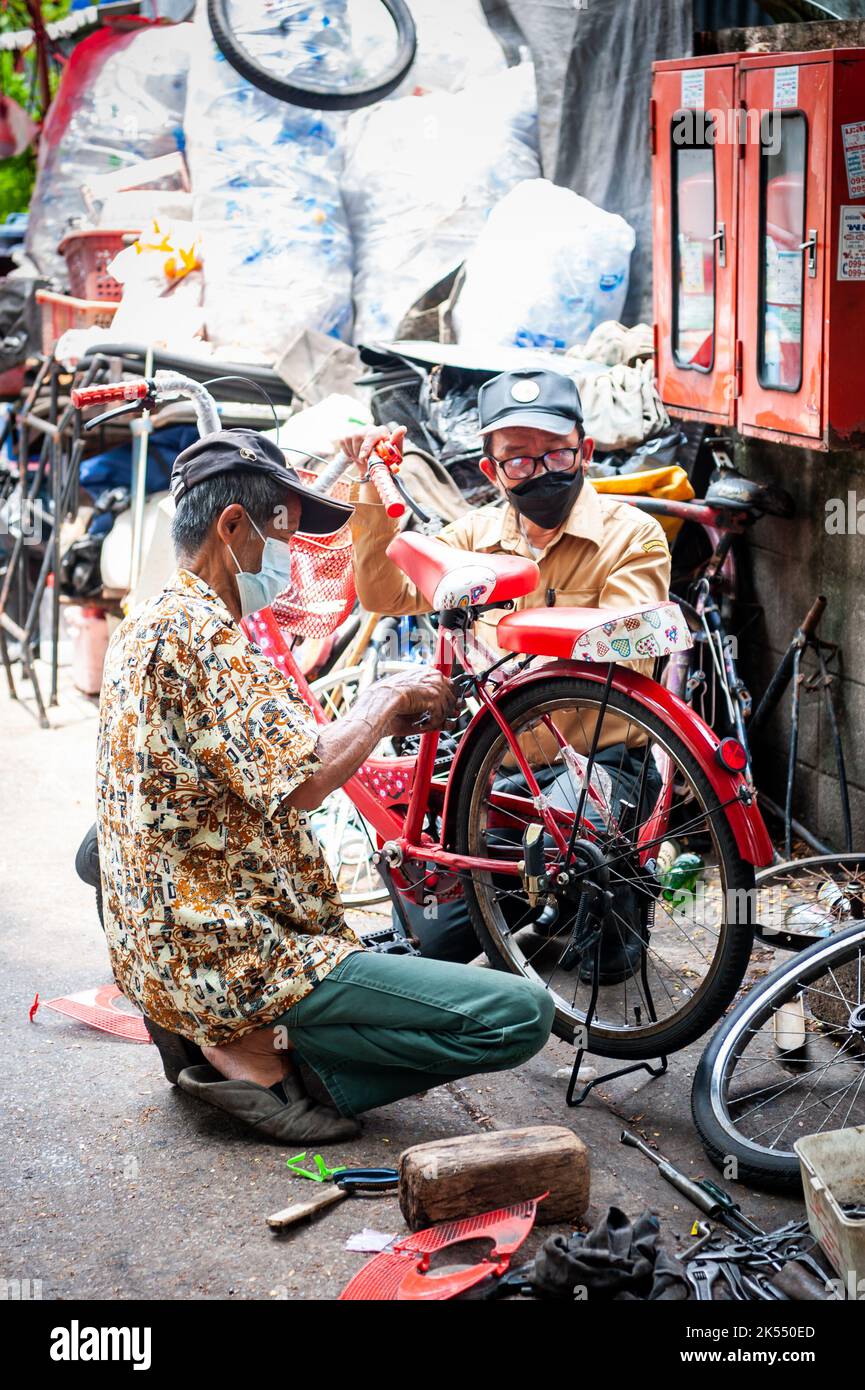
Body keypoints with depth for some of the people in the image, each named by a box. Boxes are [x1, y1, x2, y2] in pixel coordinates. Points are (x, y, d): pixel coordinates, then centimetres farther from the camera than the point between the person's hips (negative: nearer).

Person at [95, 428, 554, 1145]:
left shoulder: (146, 624, 15)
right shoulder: (200, 631, -17)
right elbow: (304, 782, -27)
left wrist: (380, 721, 9)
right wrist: (387, 698, -10)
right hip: (237, 965, -10)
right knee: (522, 1012, -15)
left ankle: (215, 1039, 13)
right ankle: (264, 1055, -9)